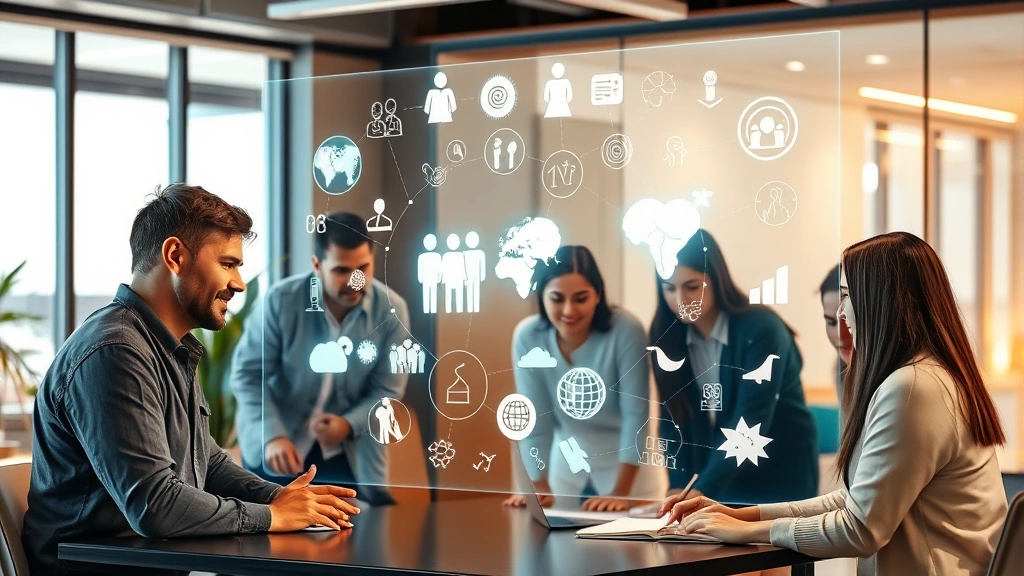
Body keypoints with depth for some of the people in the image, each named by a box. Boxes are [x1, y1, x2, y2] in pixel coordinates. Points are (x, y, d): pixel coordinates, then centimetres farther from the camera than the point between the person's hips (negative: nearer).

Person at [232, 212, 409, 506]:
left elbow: (386, 389, -7)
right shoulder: (281, 301, -20)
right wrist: (272, 436, -28)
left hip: (349, 450, 1)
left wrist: (350, 424, -26)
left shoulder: (391, 310, -15)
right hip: (277, 443, -1)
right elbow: (247, 374, -14)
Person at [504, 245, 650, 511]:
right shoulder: (527, 337, -17)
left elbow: (636, 415, -23)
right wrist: (540, 489, -13)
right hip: (566, 468, 3)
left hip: (625, 463, -2)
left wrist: (620, 492, -26)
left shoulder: (625, 331, -25)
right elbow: (534, 422, -11)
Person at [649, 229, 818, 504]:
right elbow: (675, 422, -3)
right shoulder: (668, 338, -2)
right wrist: (680, 489, -18)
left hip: (781, 485, -4)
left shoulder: (761, 329, -18)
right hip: (721, 488, 5)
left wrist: (701, 491, -36)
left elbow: (749, 425, -26)